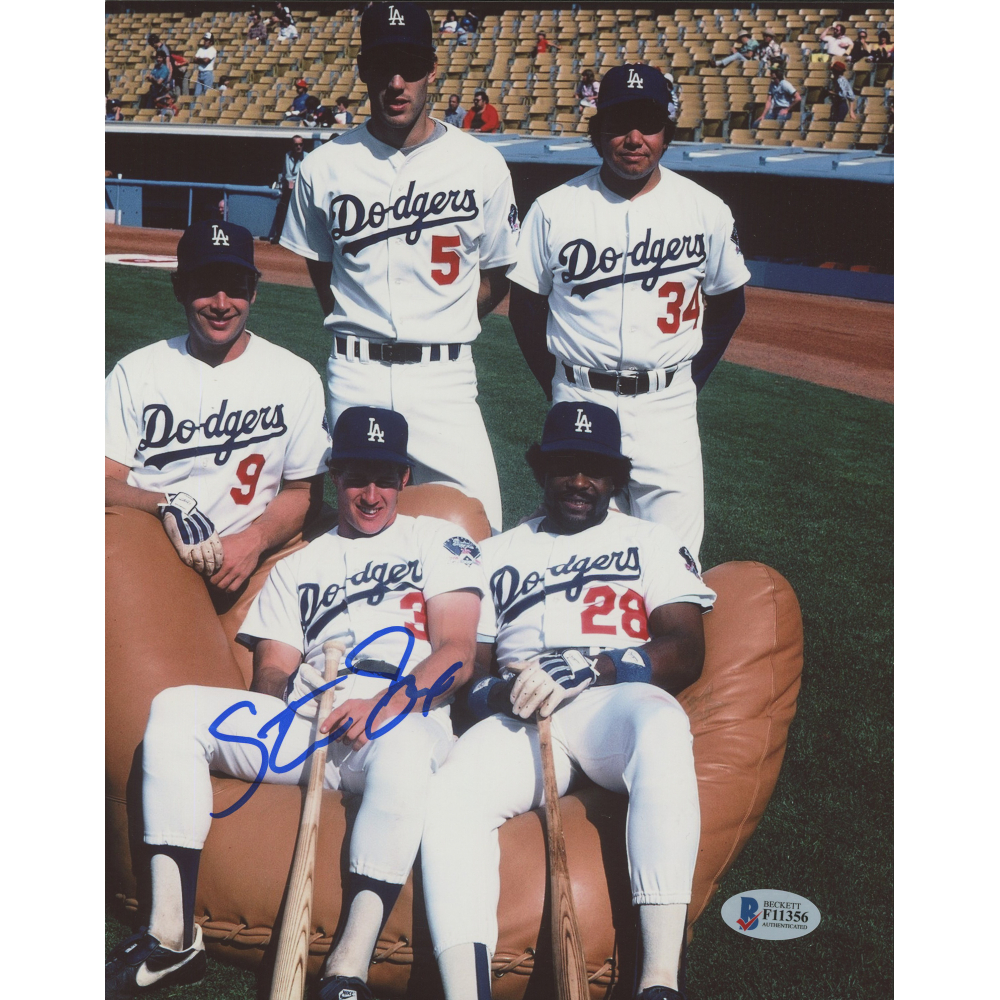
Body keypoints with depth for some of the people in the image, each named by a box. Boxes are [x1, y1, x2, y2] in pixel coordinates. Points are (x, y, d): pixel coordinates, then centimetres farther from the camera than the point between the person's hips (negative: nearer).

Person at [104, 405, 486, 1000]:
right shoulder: (299, 567, 27)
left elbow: (457, 656, 0)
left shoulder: (438, 542, 14)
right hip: (302, 724, 4)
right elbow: (272, 670, 16)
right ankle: (174, 939, -19)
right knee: (175, 710, -17)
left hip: (404, 721, -4)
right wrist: (276, 687, -10)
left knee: (405, 742, -41)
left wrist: (385, 704, -18)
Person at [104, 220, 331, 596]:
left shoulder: (297, 378, 7)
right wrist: (168, 505, -21)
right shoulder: (134, 372, 9)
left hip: (233, 567, 1)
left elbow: (304, 491, 8)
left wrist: (255, 539, -13)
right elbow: (104, 481, 1)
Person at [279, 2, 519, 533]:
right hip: (355, 375, 1)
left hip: (444, 376, -1)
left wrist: (440, 327, 1)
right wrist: (359, 328, 7)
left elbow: (496, 277, 8)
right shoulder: (324, 167, 3)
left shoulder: (482, 165, 0)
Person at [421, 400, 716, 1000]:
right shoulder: (497, 555, 29)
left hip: (617, 705, -2)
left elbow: (686, 654, 5)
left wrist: (588, 668, -13)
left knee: (662, 730, -39)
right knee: (448, 801, -30)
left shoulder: (654, 544, 22)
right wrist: (498, 690, -7)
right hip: (520, 720, 3)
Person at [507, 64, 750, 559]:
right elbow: (525, 304, 7)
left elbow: (728, 303, 12)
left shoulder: (706, 211, 1)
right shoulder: (554, 209, 0)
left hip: (667, 407, 0)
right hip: (579, 405, 0)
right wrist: (557, 388, 1)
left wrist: (691, 380, 4)